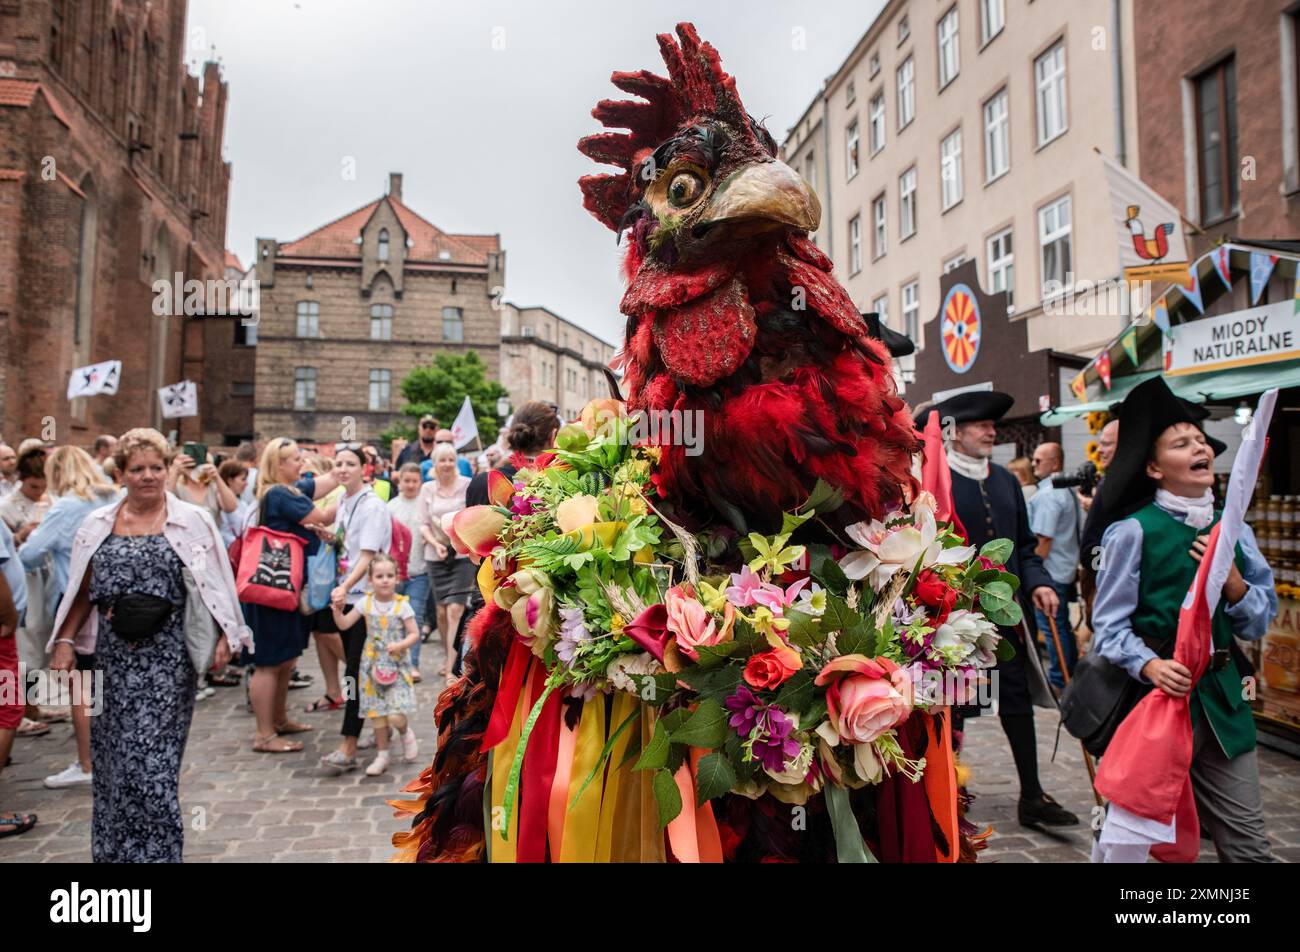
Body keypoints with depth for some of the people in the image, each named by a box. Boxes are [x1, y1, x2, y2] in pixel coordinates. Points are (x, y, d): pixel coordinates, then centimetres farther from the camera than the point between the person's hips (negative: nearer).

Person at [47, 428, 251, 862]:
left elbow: (215, 585, 1)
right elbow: (82, 592, 14)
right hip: (113, 657, 4)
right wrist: (65, 640, 4)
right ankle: (112, 850, 26)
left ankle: (156, 850, 7)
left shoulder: (192, 521, 0)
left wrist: (224, 636, -9)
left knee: (151, 760, -6)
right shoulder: (98, 525, 9)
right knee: (111, 759, 10)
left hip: (168, 659, -3)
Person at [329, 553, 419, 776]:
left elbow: (414, 635, -6)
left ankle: (406, 733, 21)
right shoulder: (365, 603, 0)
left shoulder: (402, 605, -8)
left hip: (397, 665, -3)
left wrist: (400, 645, -22)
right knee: (376, 713, 8)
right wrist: (338, 608, -14)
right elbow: (343, 625, 2)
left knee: (396, 714, -13)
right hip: (373, 664, 3)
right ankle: (382, 756, 24)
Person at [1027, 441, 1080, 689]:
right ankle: (1071, 672, 26)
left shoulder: (1047, 494, -18)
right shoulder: (1066, 490, 13)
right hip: (1064, 567, 10)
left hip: (1049, 570, -10)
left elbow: (1044, 540, -21)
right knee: (1063, 625, 17)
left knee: (1051, 627, -2)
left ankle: (1058, 680, 5)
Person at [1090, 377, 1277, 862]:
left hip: (1221, 698, 5)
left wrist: (1233, 582, -8)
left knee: (1248, 845, 9)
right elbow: (1109, 625, -9)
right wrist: (1150, 665, -26)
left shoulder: (1232, 529, 8)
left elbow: (1259, 623, 11)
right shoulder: (1133, 531, -10)